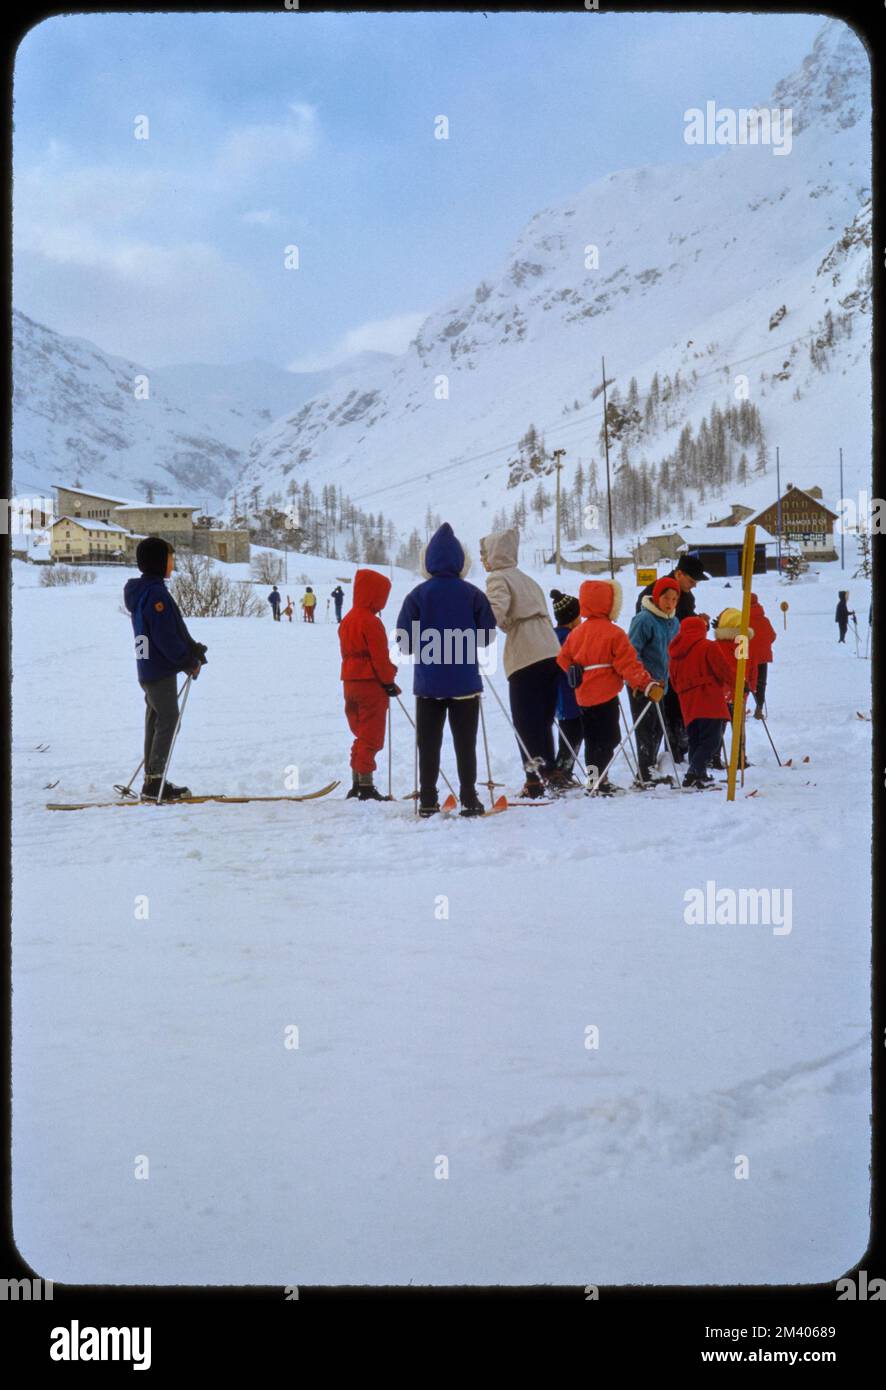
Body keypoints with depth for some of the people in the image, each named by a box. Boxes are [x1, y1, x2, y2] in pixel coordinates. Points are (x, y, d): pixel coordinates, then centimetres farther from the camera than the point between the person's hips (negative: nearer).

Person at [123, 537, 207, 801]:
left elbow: (175, 628, 17)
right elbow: (166, 638, -21)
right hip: (160, 671, -10)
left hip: (149, 670, 10)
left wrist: (192, 648, 7)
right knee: (168, 721, -5)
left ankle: (152, 780, 19)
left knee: (156, 721, 14)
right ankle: (154, 784, -3)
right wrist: (189, 662, -12)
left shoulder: (143, 591, 14)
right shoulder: (155, 594, -19)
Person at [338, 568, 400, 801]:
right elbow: (380, 657, -17)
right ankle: (366, 787, -2)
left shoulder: (347, 620, 13)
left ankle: (357, 785, 19)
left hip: (350, 683, 9)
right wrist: (389, 682, -7)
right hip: (371, 685, -9)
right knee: (370, 738, -3)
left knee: (362, 736, 16)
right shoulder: (371, 622, -16)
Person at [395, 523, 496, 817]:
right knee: (465, 742, 8)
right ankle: (469, 799, 7)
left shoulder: (418, 594, -6)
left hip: (428, 682, 0)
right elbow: (487, 635, 0)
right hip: (465, 682, 0)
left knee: (428, 743, 8)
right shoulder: (473, 594, -4)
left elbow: (404, 639, -8)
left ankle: (428, 801, 8)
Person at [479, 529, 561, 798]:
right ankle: (548, 773, 14)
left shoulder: (498, 578, 0)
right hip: (551, 652, 8)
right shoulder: (526, 579, 25)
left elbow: (495, 614, -18)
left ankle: (535, 779, -7)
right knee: (543, 720, 12)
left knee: (525, 722, -4)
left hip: (526, 657, -8)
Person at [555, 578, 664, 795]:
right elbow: (629, 664, -17)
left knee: (592, 740, 15)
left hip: (583, 696, 7)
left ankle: (595, 778, 21)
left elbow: (563, 660, 14)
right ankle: (598, 780, -10)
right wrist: (649, 685, -15)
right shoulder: (614, 633, -12)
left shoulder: (576, 633, 9)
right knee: (607, 740, -4)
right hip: (605, 696, -7)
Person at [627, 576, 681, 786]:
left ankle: (648, 771, 24)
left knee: (657, 729, 13)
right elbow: (632, 651, -15)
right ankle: (646, 776, -4)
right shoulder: (644, 620, -13)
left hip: (660, 684, 8)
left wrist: (666, 679, 18)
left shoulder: (674, 622, 11)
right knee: (646, 729, -6)